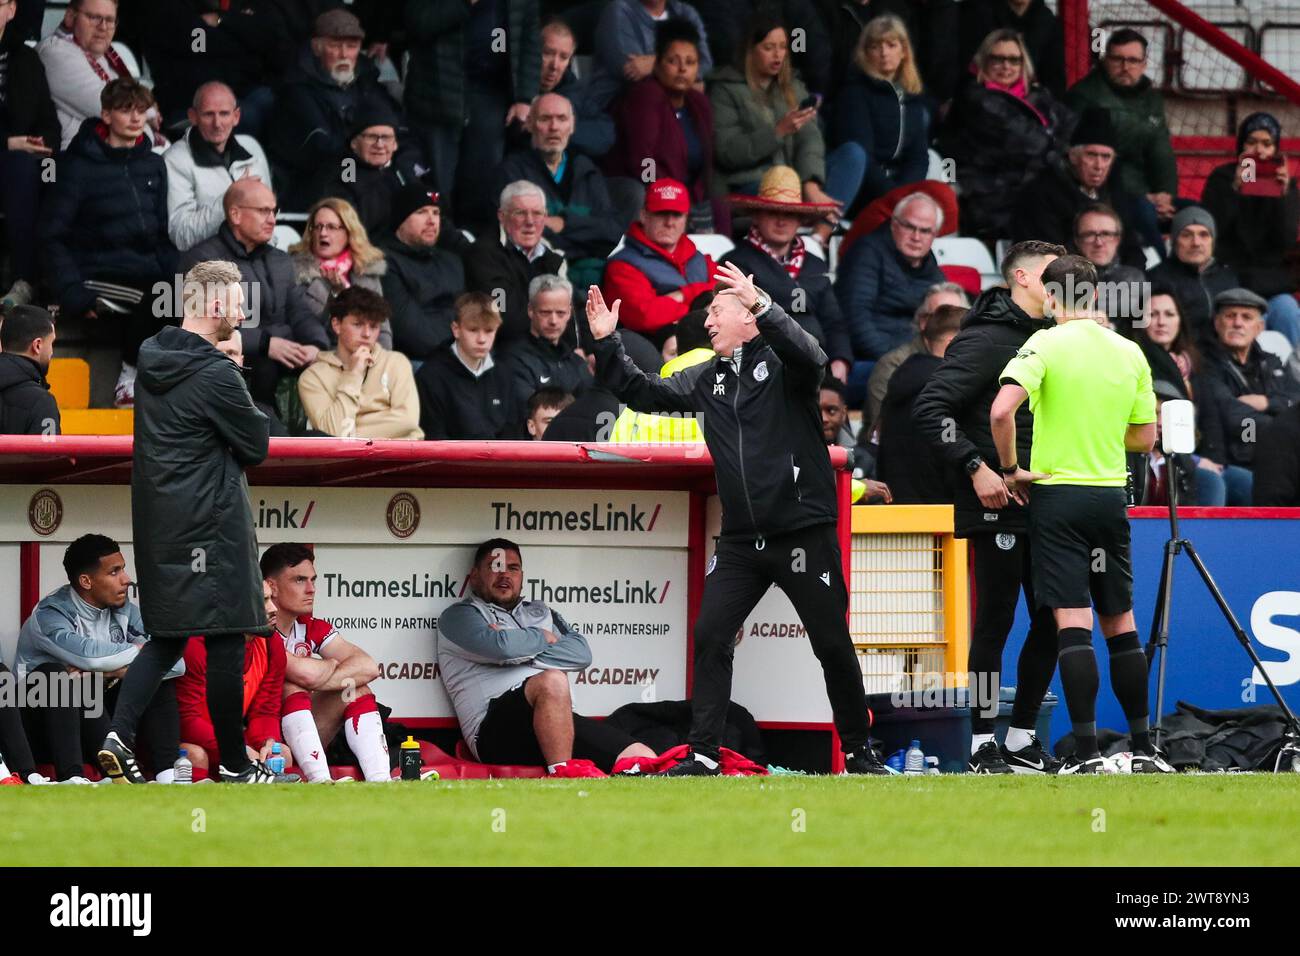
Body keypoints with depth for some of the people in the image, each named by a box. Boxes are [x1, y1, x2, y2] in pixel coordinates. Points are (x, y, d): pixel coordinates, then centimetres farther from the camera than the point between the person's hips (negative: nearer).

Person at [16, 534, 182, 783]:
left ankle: (167, 774, -22)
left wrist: (115, 671, -26)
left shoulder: (123, 611, -1)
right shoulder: (49, 615, -18)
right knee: (53, 676, -33)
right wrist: (138, 650, -20)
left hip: (96, 720, 5)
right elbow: (88, 653, -38)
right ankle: (71, 778, -45)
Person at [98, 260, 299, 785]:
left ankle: (119, 735, -3)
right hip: (210, 525, -8)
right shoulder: (214, 374, -19)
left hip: (157, 521, 8)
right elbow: (257, 445, -9)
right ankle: (235, 765, 9)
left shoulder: (152, 358, 7)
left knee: (167, 636, 15)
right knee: (225, 642, 2)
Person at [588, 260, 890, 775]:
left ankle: (858, 751, 15)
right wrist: (606, 344, 3)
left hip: (803, 533, -6)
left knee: (832, 645, 2)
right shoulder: (708, 379, 14)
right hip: (740, 540, 6)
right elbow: (643, 393, 15)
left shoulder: (780, 361, -5)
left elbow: (811, 358, -27)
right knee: (709, 637, -4)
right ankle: (703, 755, -1)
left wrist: (762, 306, -37)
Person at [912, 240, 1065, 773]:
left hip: (1042, 506, 8)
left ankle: (1022, 739, 16)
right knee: (995, 622, -4)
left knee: (1050, 622, 7)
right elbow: (929, 409, -17)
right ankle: (983, 743, 2)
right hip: (995, 508, -8)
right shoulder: (984, 339, -9)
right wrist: (975, 467, -22)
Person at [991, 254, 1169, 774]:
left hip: (1058, 493, -4)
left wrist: (1011, 470, -7)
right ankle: (1144, 746, 13)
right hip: (1111, 494, 4)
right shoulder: (1130, 353, 6)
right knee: (1120, 623, 12)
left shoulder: (1047, 344, -8)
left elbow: (1001, 410, -20)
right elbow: (1145, 437, 11)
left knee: (1073, 623, -7)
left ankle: (1086, 749, -13)